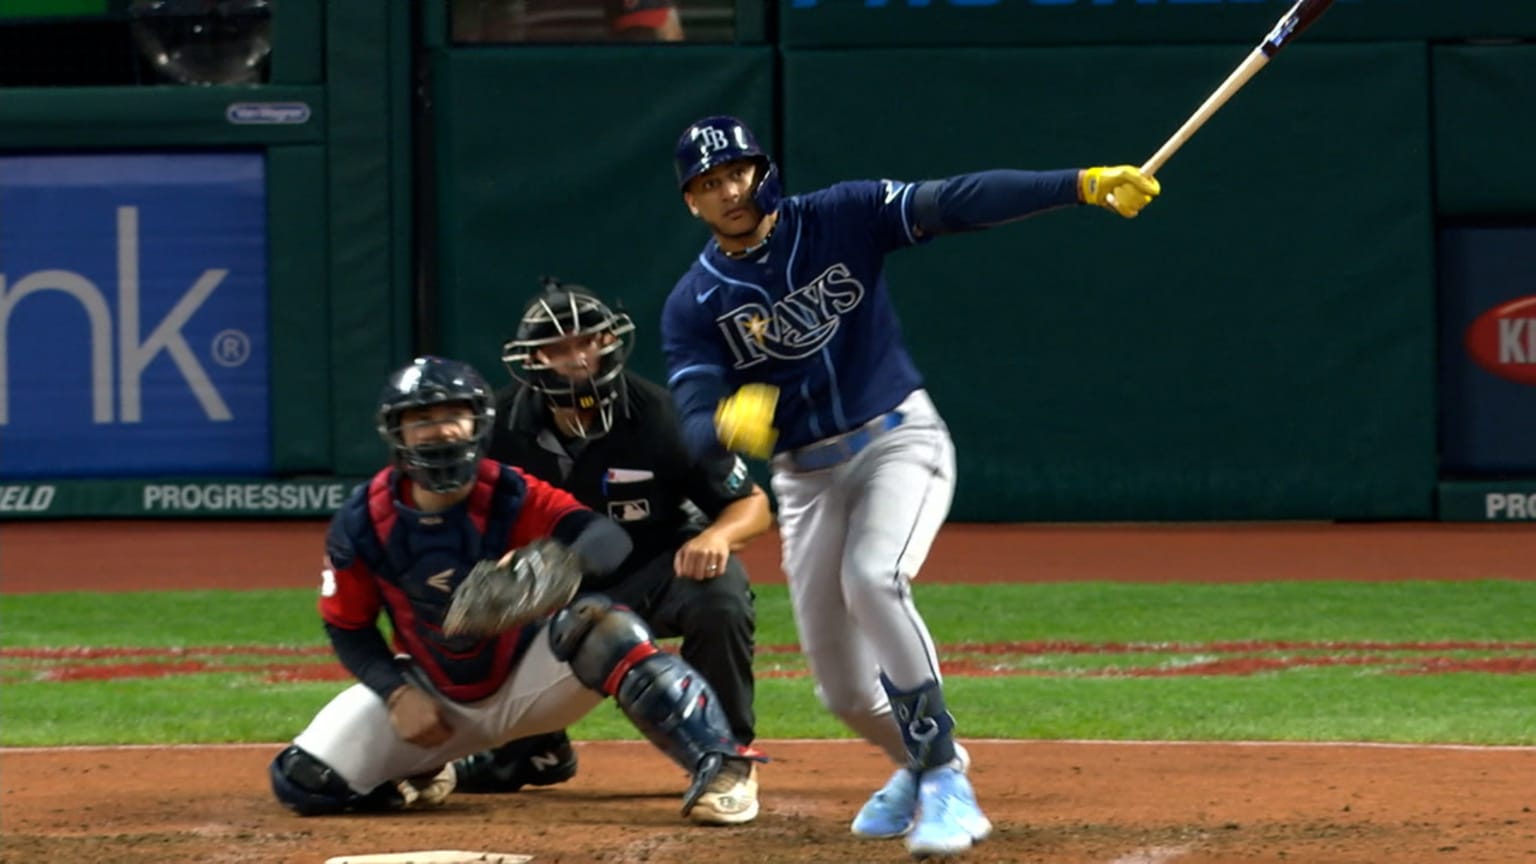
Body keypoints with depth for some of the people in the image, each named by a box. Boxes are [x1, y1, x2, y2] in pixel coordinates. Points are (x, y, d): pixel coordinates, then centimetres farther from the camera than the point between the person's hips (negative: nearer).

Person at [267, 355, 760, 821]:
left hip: (526, 682, -3)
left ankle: (716, 765, -41)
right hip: (436, 697, 3)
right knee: (304, 782, -14)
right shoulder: (363, 525, -13)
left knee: (598, 624, -35)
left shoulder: (512, 497, -20)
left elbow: (608, 538, -38)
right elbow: (349, 629, 0)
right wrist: (398, 693, -16)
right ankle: (423, 776, 19)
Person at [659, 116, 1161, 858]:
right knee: (843, 688, 5)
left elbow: (956, 203, -19)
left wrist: (1084, 185, -31)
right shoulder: (694, 306, -4)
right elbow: (694, 431, -14)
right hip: (806, 478, 3)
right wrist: (729, 425, -40)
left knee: (872, 579, -32)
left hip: (899, 440, -3)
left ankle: (943, 780, -25)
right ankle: (921, 763, 39)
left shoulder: (841, 218, -7)